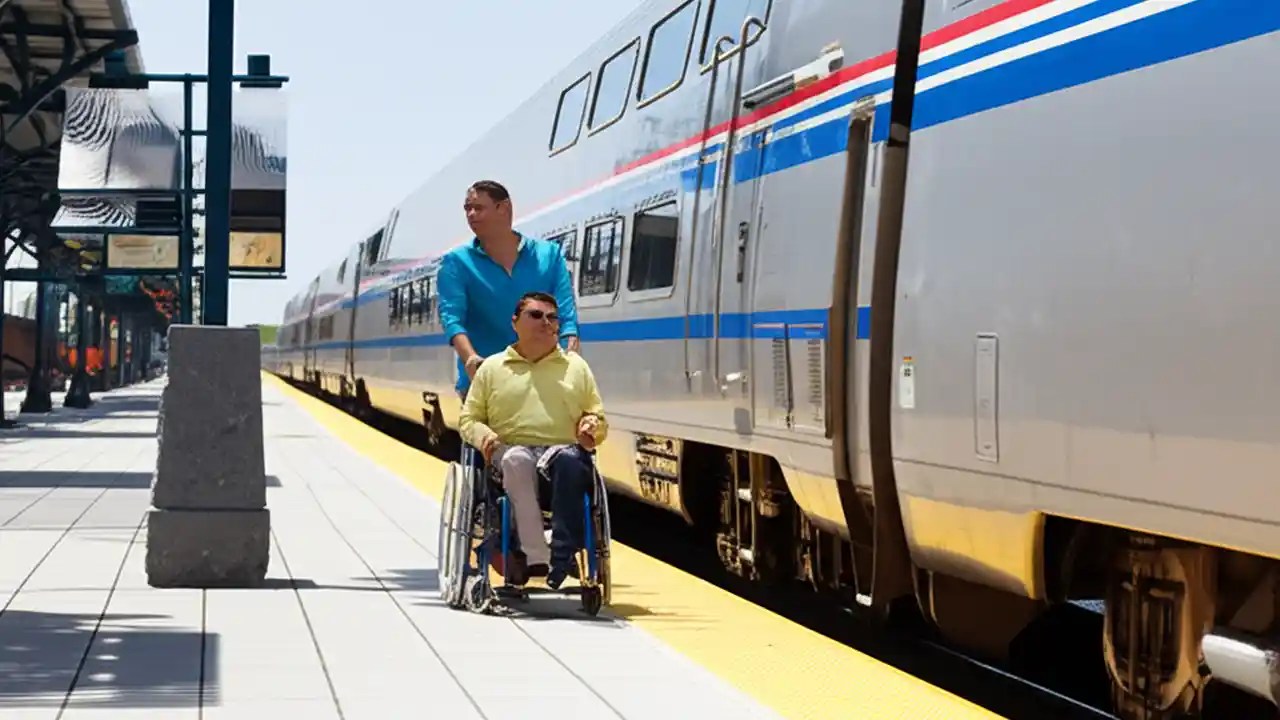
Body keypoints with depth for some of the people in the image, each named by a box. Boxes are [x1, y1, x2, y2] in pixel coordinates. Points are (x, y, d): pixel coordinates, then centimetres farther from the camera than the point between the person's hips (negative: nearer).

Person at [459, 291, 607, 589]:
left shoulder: (576, 366, 22)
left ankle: (563, 558, -44)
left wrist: (592, 426, 0)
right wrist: (482, 435, -5)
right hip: (511, 451, -1)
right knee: (516, 460, -40)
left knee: (570, 459, -38)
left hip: (562, 449, 1)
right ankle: (535, 555, -46)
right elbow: (468, 420, 19)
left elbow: (599, 419, 25)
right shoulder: (492, 367, 19)